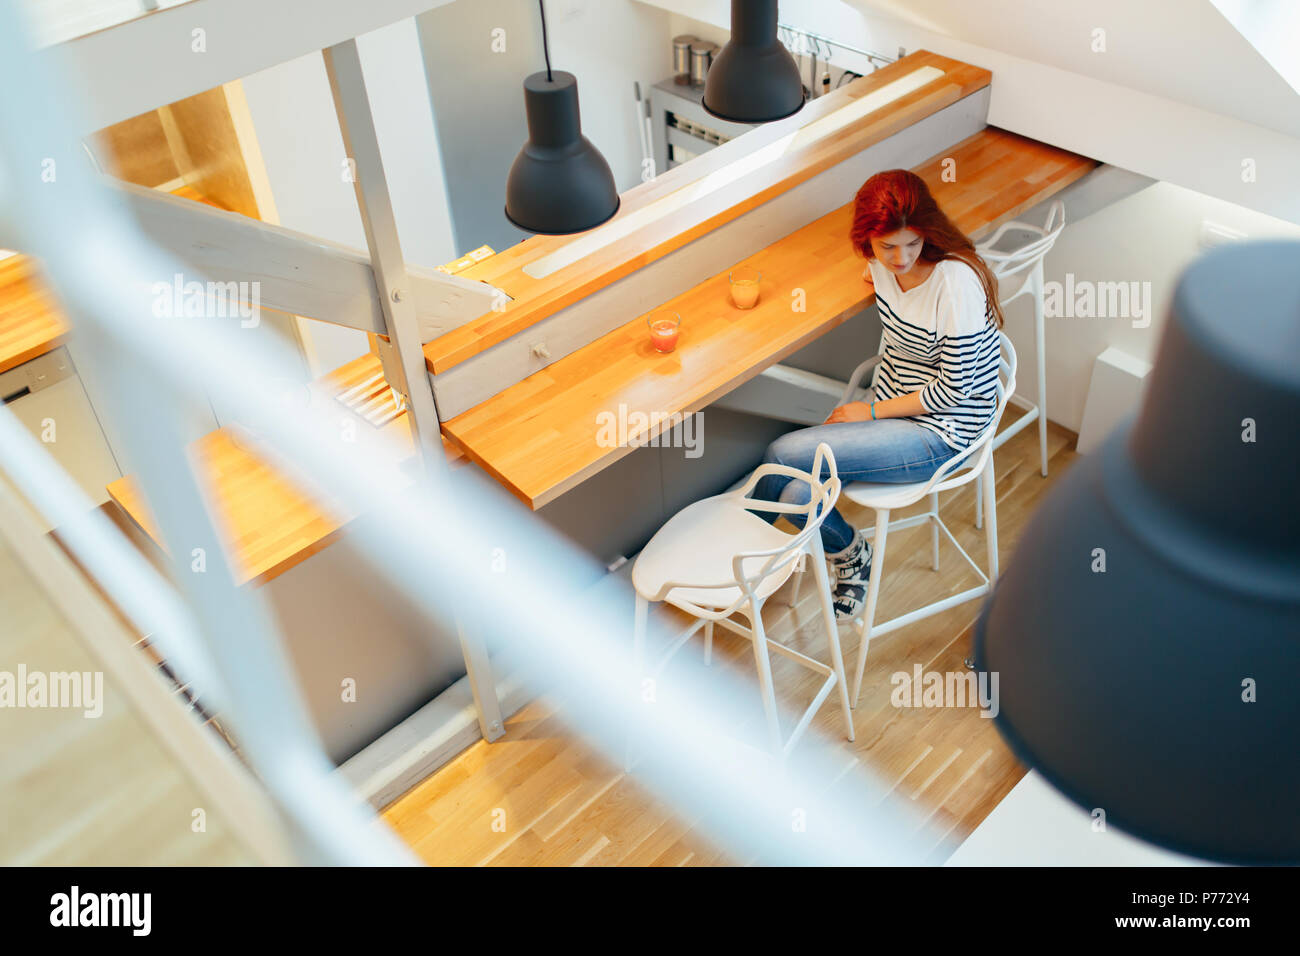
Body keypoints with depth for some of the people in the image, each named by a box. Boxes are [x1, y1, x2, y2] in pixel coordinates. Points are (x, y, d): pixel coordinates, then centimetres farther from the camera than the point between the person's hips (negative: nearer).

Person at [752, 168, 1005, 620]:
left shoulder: (956, 282, -24)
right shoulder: (885, 262, -3)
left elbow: (953, 388, -18)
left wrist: (871, 411, -13)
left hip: (940, 432, -7)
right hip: (894, 408, 7)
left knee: (783, 455, -18)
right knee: (797, 495, -16)